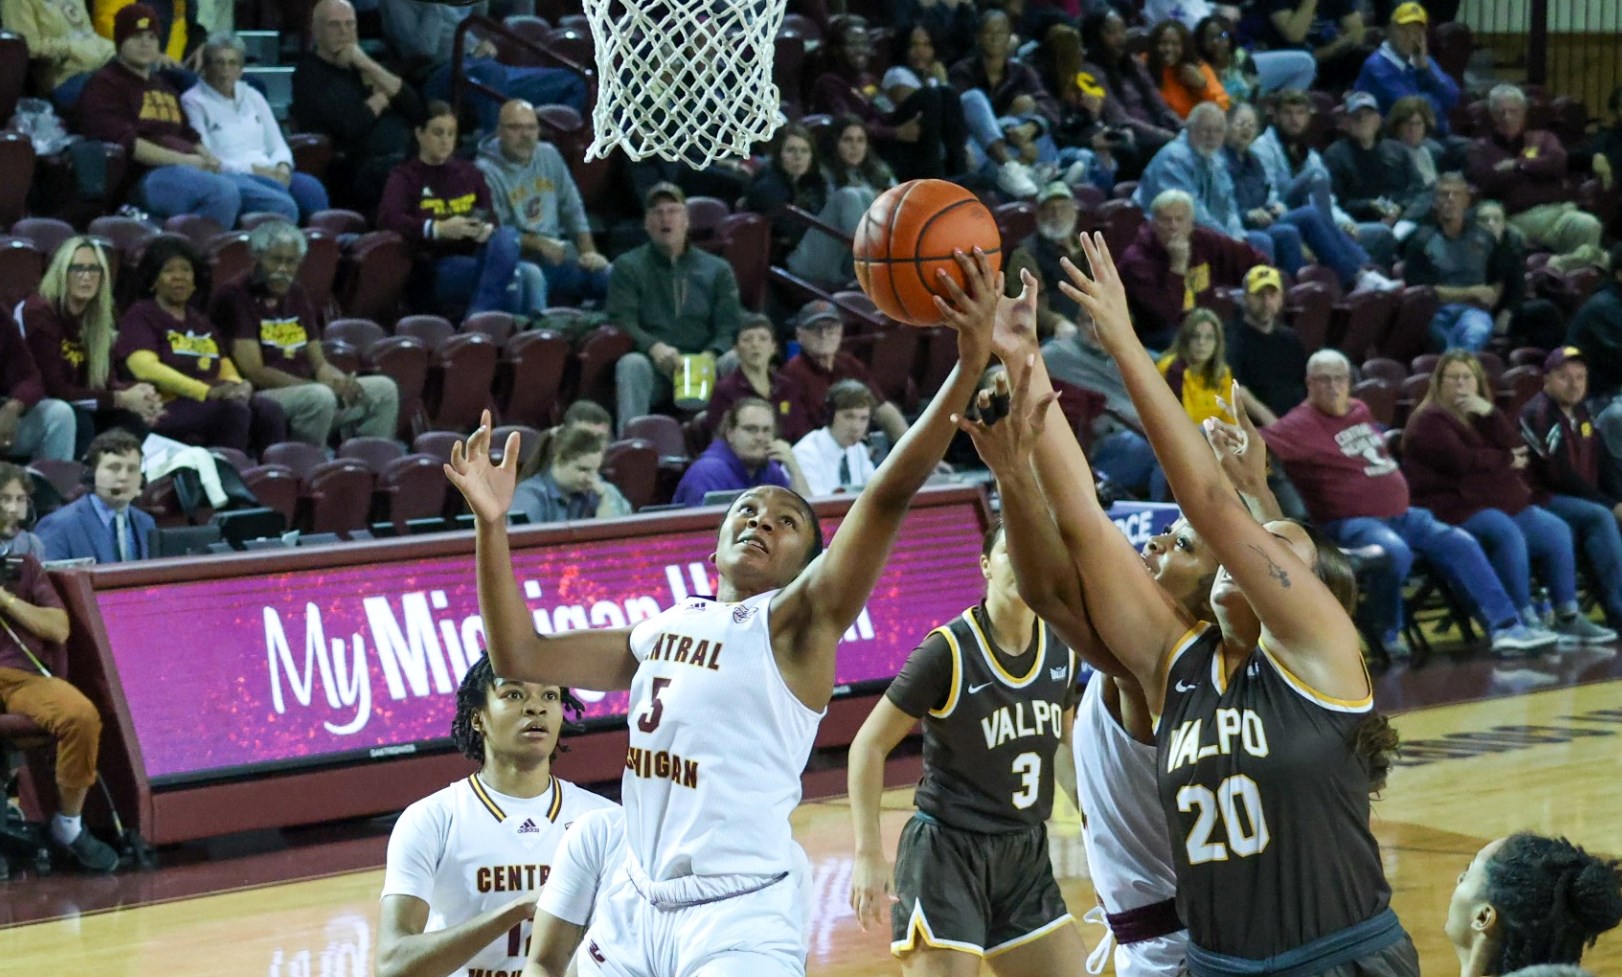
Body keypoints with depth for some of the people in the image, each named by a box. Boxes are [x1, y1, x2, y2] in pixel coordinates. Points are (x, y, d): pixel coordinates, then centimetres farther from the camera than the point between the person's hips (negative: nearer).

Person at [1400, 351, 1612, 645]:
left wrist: (1489, 413, -9)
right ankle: (1526, 622, -33)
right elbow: (1461, 460, -16)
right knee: (1507, 533, -34)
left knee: (1556, 530, -7)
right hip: (1456, 508, -9)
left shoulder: (1482, 416, 22)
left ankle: (1567, 616, -6)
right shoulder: (1428, 421, -1)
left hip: (1505, 503, 9)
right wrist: (1506, 460, -2)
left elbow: (1517, 448, 4)